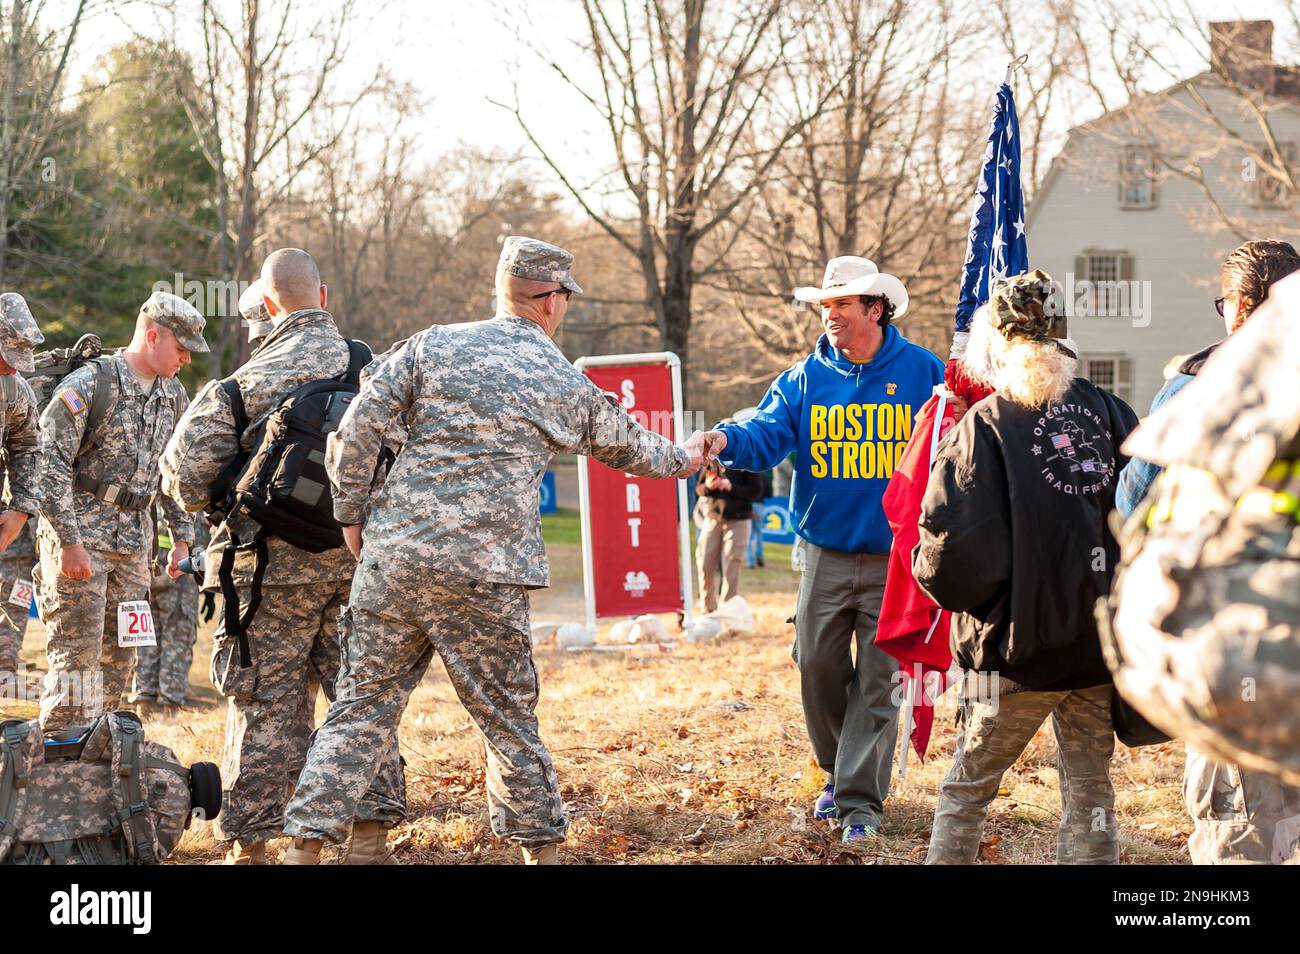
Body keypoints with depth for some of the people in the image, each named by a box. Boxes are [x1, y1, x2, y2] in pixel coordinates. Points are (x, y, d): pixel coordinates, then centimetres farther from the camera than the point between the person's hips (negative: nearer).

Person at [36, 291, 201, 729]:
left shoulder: (173, 396, 10)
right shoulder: (88, 384, -13)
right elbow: (48, 464, -16)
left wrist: (182, 537, 14)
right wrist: (69, 542, -20)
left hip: (134, 541, 7)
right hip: (78, 536, -7)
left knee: (117, 657, 9)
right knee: (77, 655, -10)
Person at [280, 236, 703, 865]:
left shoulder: (432, 346, 6)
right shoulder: (567, 385, 8)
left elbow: (357, 429, -1)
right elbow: (628, 446, 26)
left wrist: (352, 512, 11)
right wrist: (682, 459, 47)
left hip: (392, 559, 1)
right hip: (484, 576, -1)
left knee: (363, 705, 6)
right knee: (508, 715, 11)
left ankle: (306, 845, 3)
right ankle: (540, 844, 22)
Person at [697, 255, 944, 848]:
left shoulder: (923, 374, -2)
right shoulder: (806, 378, 3)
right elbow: (768, 433, -10)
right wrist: (728, 441, -32)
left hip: (895, 556, -2)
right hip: (825, 555, 2)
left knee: (877, 681, -1)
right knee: (818, 668, 4)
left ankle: (861, 803, 5)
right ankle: (840, 773, 28)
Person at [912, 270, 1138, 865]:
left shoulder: (984, 426, -10)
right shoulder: (1106, 411, 2)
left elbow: (954, 548, -16)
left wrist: (952, 588, 6)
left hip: (1019, 643, -4)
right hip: (1101, 642, 4)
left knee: (966, 789, 12)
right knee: (1090, 795, 11)